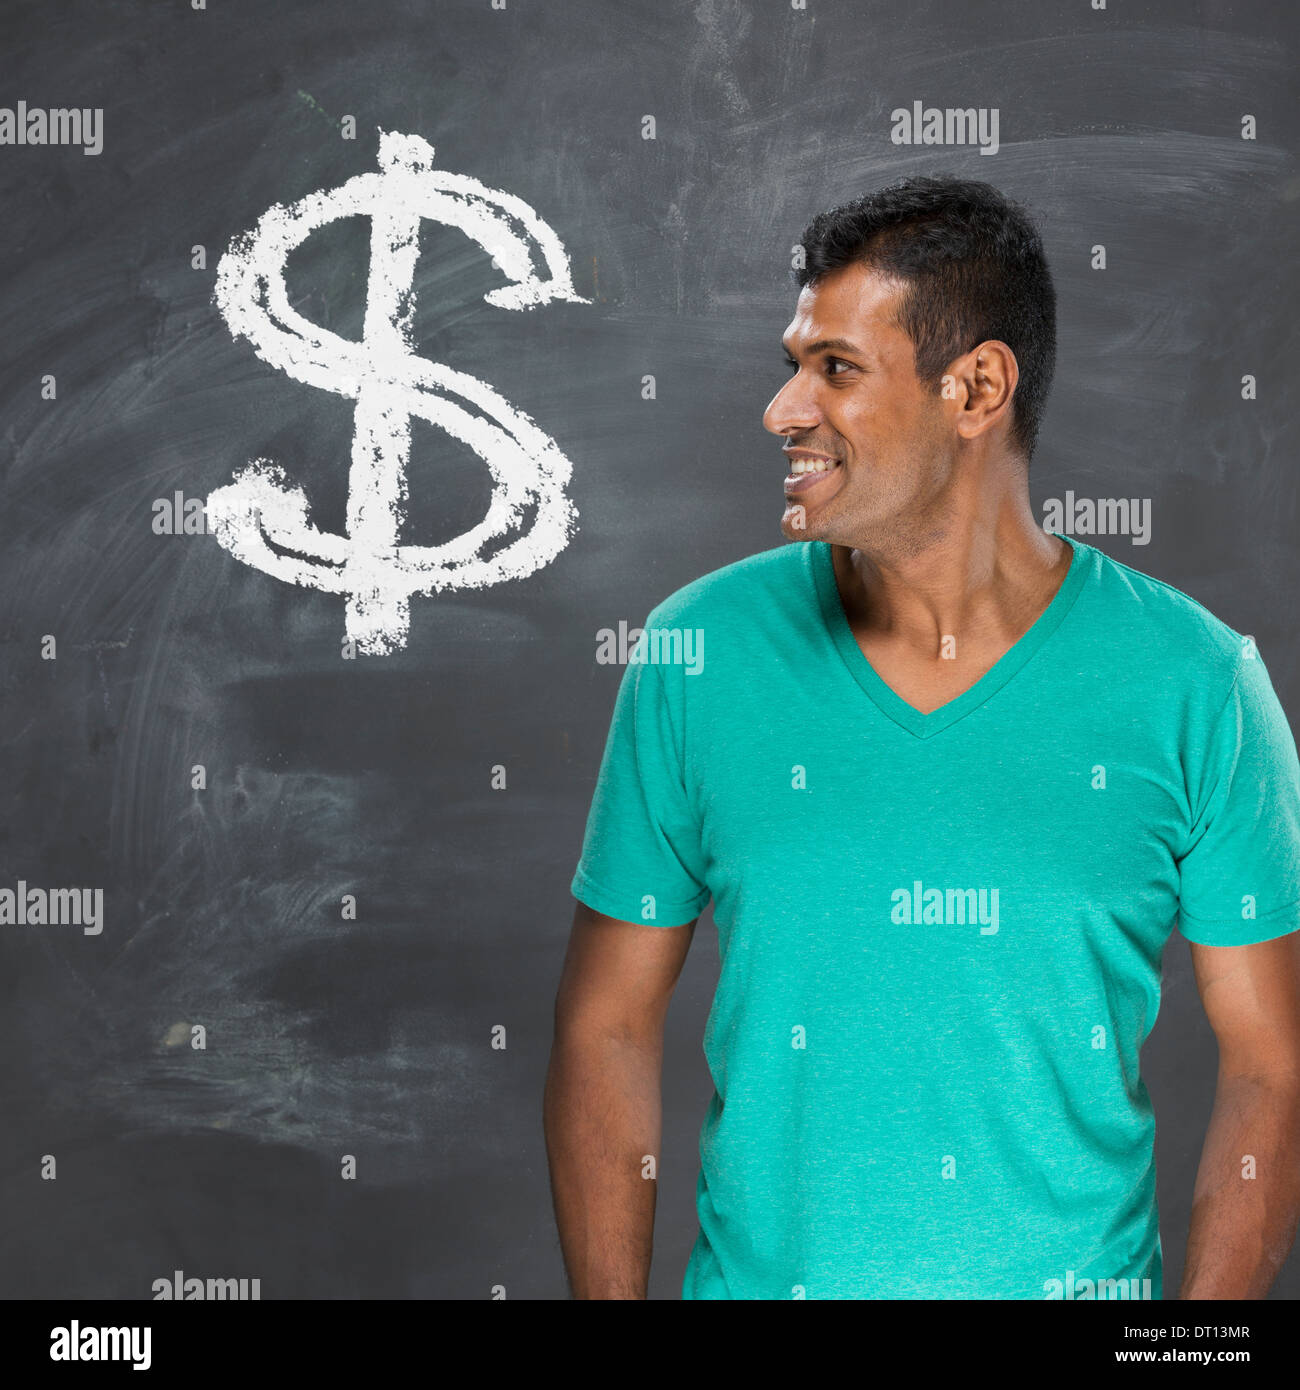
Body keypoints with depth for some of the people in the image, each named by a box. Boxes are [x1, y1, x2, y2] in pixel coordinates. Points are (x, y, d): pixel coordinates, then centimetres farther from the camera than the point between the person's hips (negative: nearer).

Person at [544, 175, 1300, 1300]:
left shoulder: (1192, 682, -8)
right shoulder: (699, 656, -6)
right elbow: (607, 1031, -1)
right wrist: (612, 1295, -9)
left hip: (1085, 1277, 0)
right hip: (758, 1273, 1)